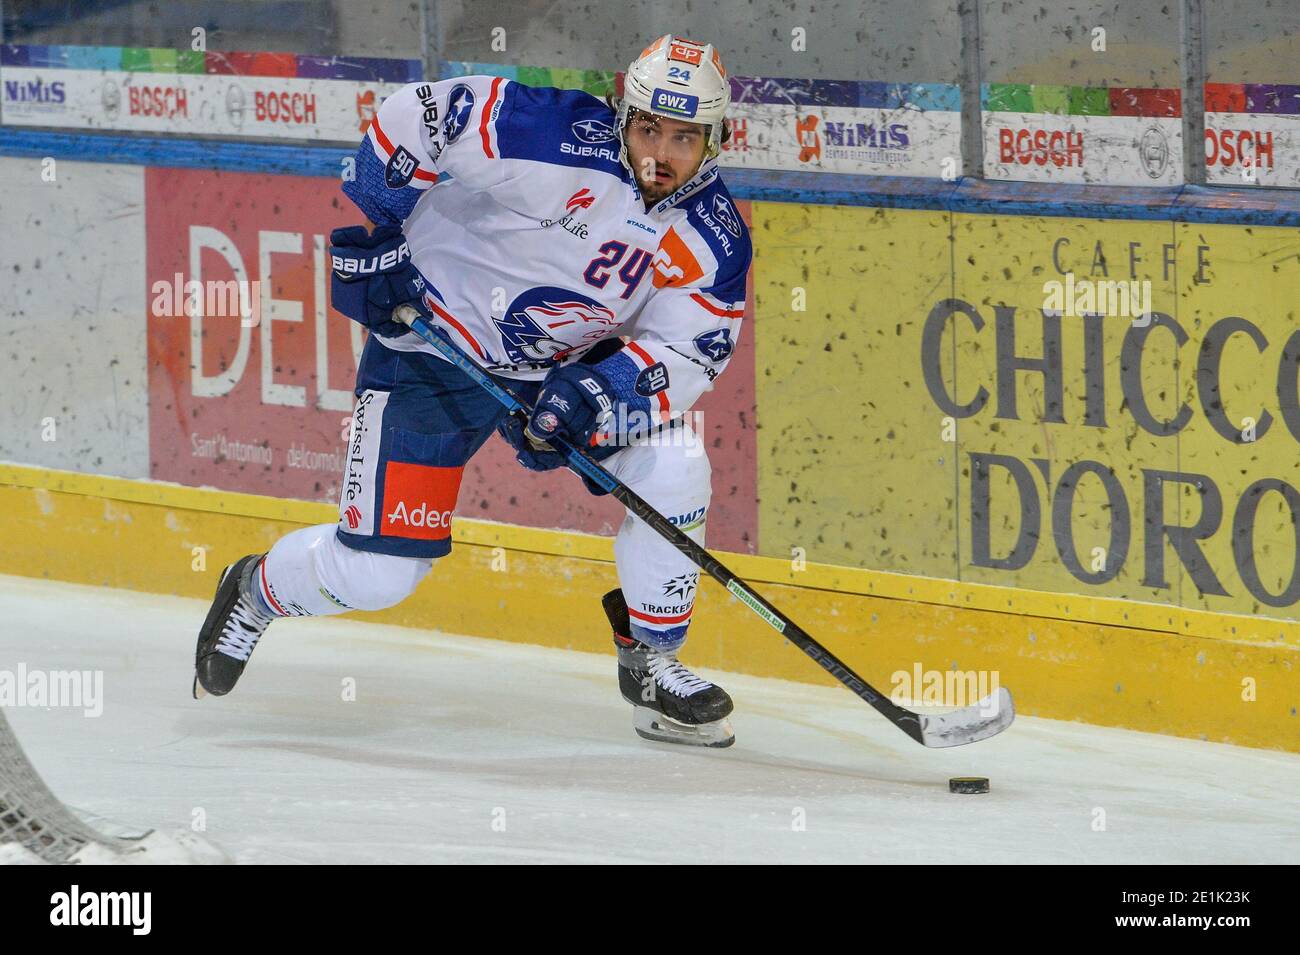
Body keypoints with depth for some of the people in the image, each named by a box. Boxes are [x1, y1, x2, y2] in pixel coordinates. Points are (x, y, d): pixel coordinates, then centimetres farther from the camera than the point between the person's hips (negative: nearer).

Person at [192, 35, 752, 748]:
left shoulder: (714, 239, -11)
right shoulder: (558, 141, -28)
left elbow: (689, 350, -12)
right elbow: (416, 116, -22)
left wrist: (599, 388, -29)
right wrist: (378, 234, -18)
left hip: (566, 363, 5)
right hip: (434, 348, -5)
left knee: (673, 469, -16)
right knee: (375, 572, -7)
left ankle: (650, 660, 4)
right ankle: (255, 593, 27)